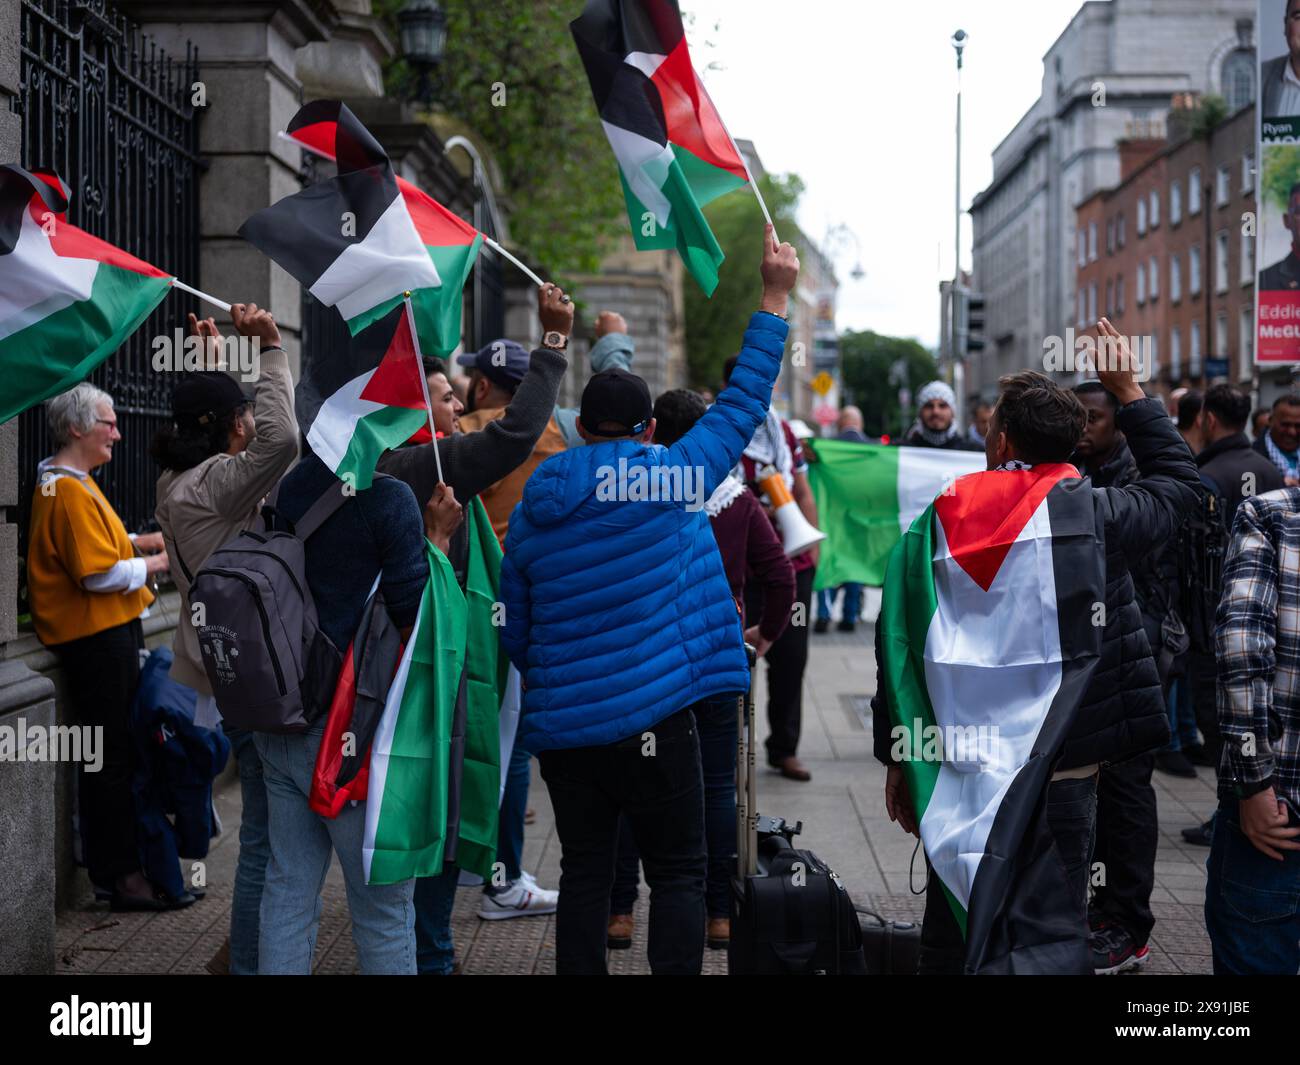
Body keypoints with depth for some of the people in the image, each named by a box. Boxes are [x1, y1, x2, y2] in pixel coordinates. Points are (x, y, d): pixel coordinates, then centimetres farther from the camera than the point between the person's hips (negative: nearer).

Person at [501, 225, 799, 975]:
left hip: (562, 723, 4)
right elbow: (743, 405, 3)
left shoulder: (534, 505, 7)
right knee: (679, 872, 4)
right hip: (651, 715, -4)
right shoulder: (671, 477, -5)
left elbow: (515, 629, 13)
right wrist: (777, 299, 10)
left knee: (584, 871, 12)